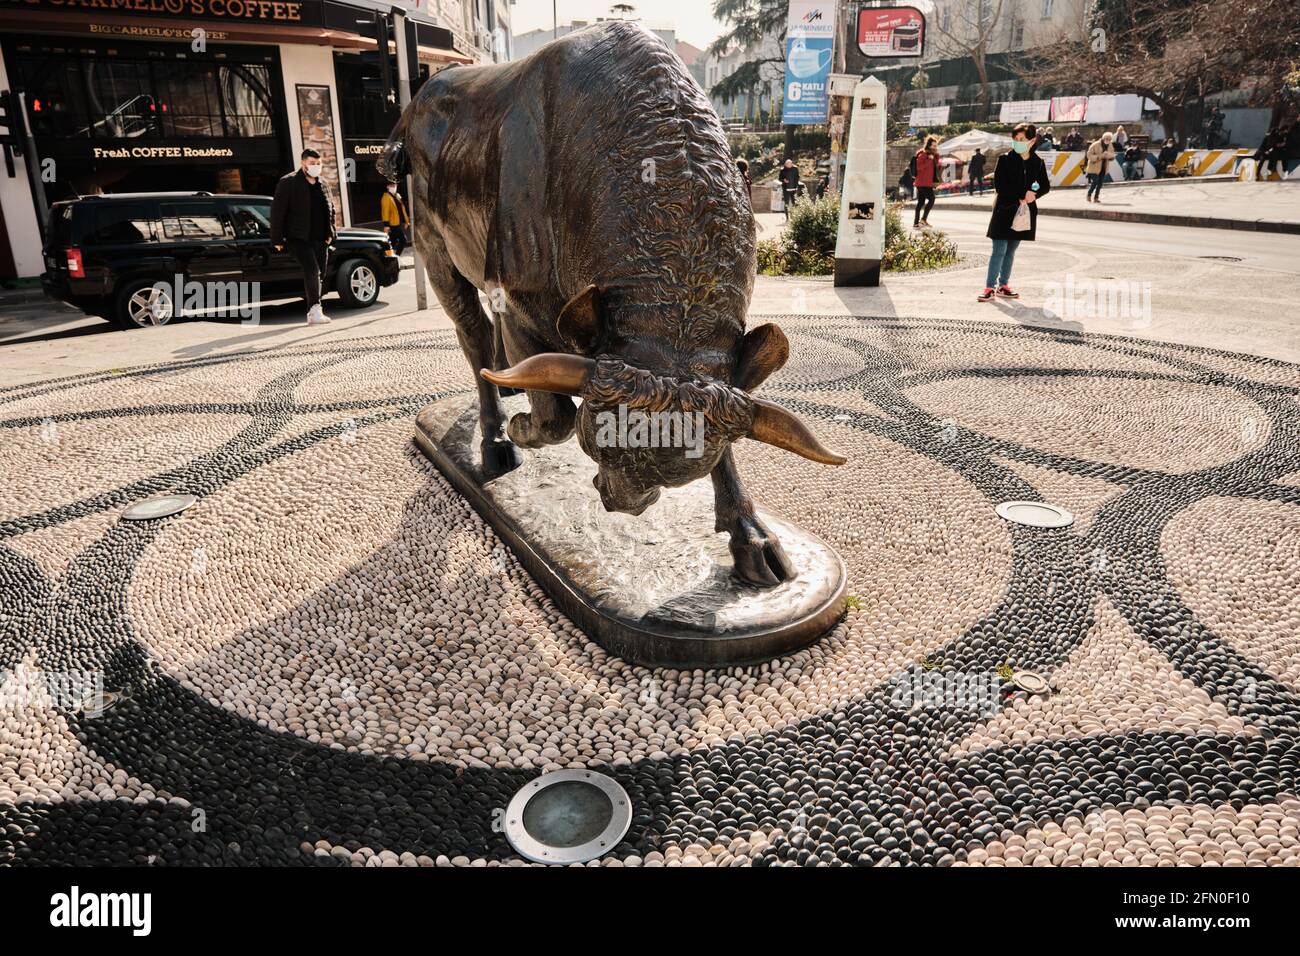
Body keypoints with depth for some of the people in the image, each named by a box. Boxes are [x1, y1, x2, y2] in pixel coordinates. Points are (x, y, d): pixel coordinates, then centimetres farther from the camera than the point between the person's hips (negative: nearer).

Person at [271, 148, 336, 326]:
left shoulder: (321, 185, 15)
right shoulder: (288, 183, -4)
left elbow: (330, 209, 26)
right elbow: (277, 211, -7)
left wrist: (330, 232, 13)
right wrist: (277, 239, -12)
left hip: (319, 239, 7)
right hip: (298, 238, -7)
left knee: (318, 274, 7)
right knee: (312, 270, -21)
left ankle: (313, 313, 17)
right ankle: (314, 310, -20)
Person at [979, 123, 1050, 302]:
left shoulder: (1037, 163, 5)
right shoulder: (1005, 160, -5)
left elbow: (1046, 186, 11)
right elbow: (999, 186, -11)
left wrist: (1034, 194, -11)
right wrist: (1020, 198, -15)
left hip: (1024, 211, 4)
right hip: (1004, 210, -4)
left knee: (1011, 251, 10)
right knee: (999, 251, -8)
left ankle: (1003, 286, 17)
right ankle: (989, 287, -5)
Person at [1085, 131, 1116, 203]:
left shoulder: (1110, 146, 6)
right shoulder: (1095, 145, -13)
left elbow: (1113, 155, 13)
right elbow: (1089, 155, -14)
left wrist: (1108, 155, -12)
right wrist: (1099, 157, -24)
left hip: (1103, 168, 6)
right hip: (1094, 167, -6)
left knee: (1100, 183, 5)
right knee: (1094, 182, -11)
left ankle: (1096, 197, 14)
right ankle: (1089, 195, 9)